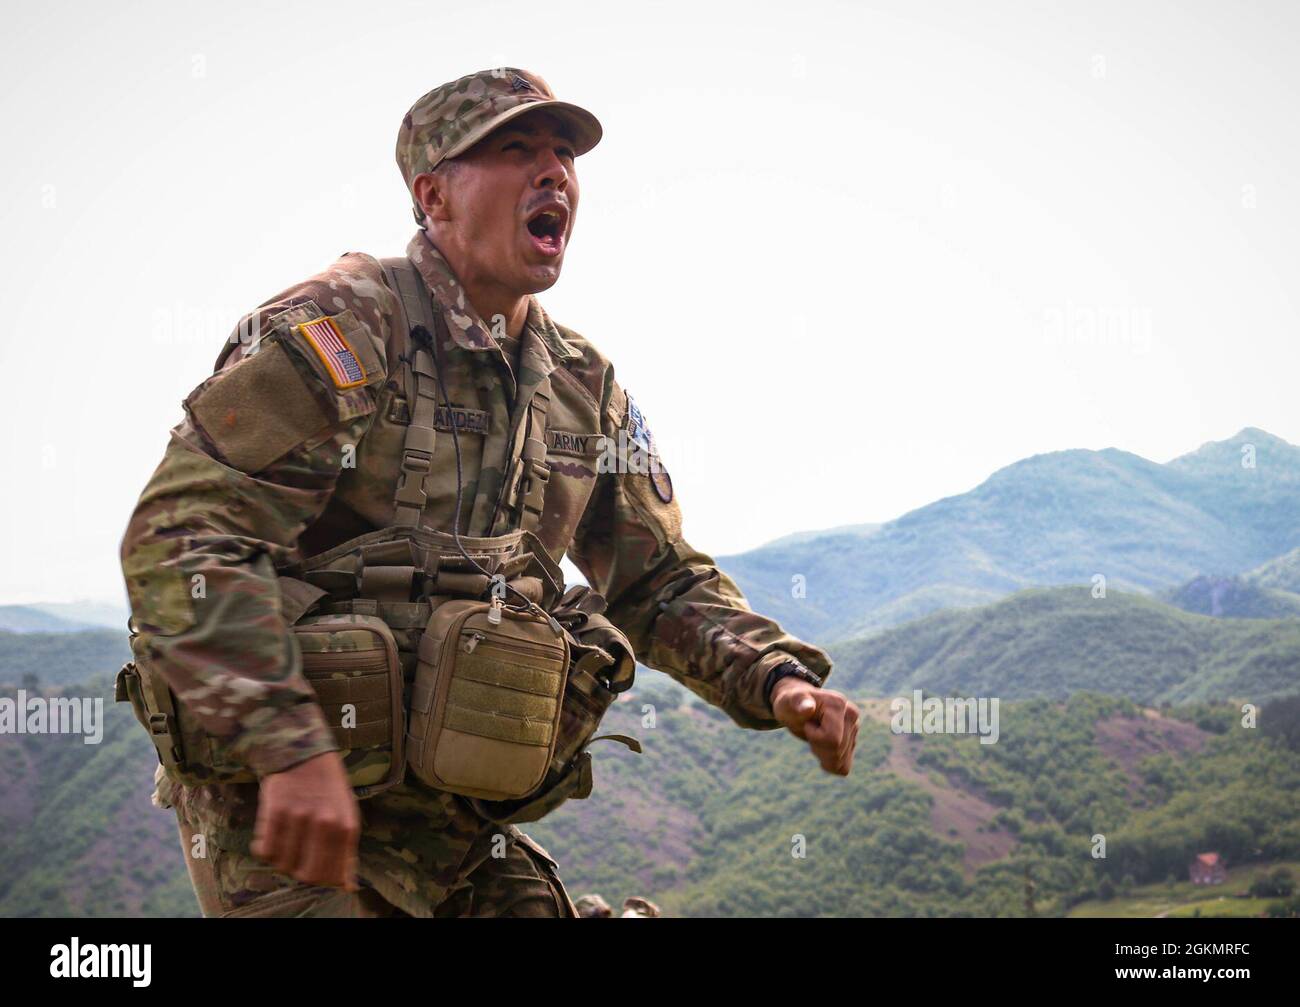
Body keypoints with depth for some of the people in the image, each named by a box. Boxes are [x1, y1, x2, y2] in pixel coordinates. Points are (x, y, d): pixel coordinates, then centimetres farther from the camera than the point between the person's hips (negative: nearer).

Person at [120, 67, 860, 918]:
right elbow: (182, 535, -23)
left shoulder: (587, 390, 8)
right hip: (284, 815, -6)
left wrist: (776, 678, -2)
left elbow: (662, 584, 16)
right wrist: (293, 747, -33)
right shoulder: (336, 330, -14)